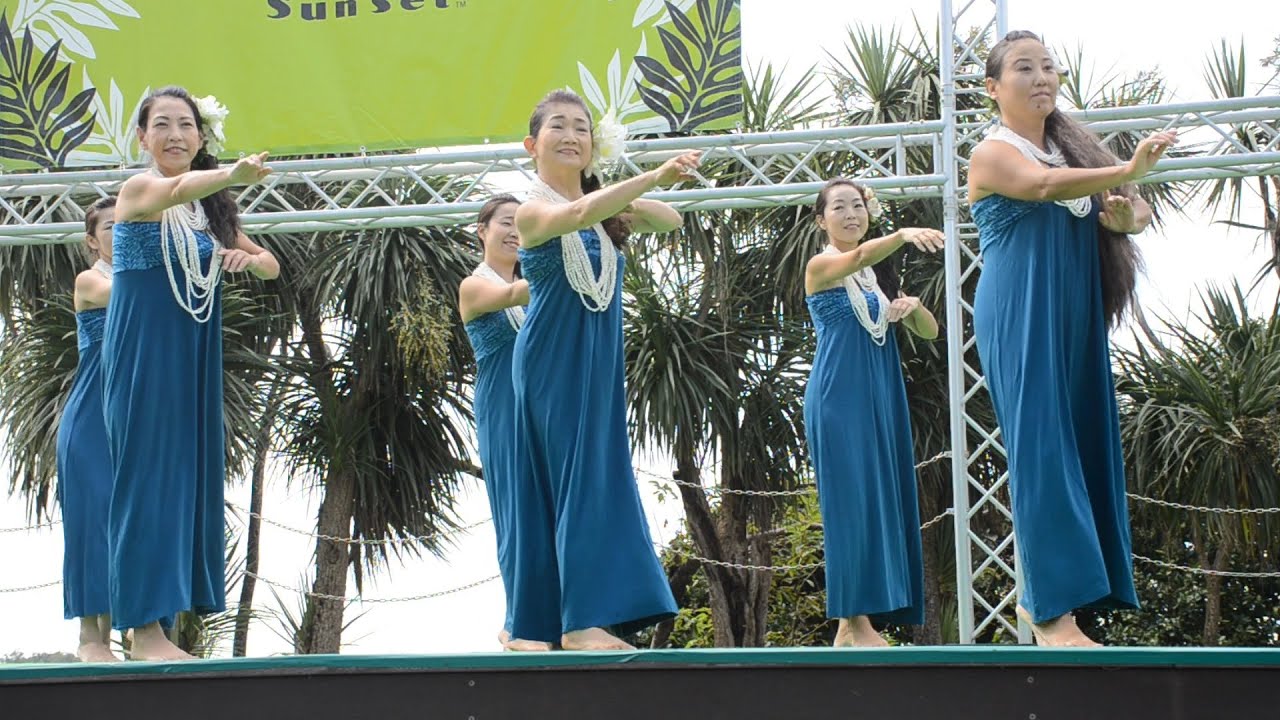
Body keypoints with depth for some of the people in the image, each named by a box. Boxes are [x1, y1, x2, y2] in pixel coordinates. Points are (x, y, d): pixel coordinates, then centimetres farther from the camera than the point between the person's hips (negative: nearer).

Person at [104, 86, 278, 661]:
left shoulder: (210, 207, 12)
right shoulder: (139, 188, -8)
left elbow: (271, 265, 16)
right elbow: (178, 189, -31)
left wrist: (249, 258, -6)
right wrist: (233, 175, -47)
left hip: (194, 358, 7)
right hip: (141, 354, -7)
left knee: (189, 477, 6)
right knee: (147, 475, -8)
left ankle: (161, 622, 12)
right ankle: (144, 629, -6)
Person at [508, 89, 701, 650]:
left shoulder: (604, 208, 12)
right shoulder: (534, 210, -11)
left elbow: (670, 220, 10)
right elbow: (577, 214, -31)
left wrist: (631, 201, -10)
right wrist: (655, 176, -43)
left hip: (598, 362, 7)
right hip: (553, 362, -7)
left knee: (600, 474, 6)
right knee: (577, 475, -13)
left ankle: (544, 621, 13)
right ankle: (582, 621, -17)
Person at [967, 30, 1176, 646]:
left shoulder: (1070, 145, 17)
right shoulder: (994, 153, -5)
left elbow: (1136, 209, 14)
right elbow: (1044, 185, -26)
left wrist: (1128, 216, -11)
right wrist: (1127, 171, -41)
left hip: (1075, 322, 7)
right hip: (1019, 319, -7)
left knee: (1081, 446, 6)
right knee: (1040, 450, -11)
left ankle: (1041, 594, 15)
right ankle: (1050, 614, -13)